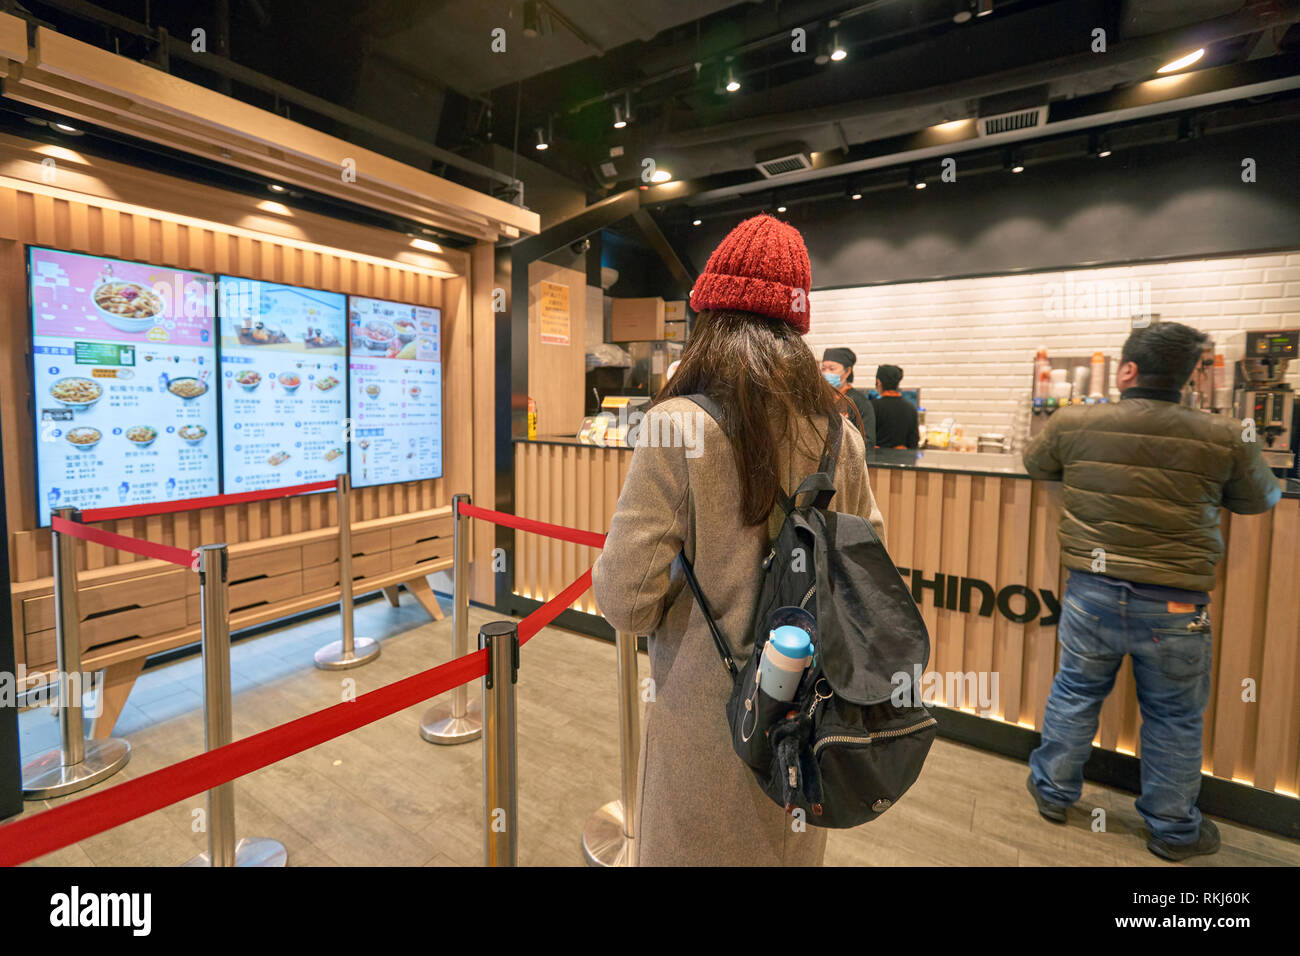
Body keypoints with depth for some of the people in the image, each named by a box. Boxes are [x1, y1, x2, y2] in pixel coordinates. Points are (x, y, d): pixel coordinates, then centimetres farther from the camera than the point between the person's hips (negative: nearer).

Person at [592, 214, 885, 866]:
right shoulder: (840, 435, -5)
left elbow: (625, 604, -19)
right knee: (790, 850, 25)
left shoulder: (679, 426, -20)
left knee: (694, 849, 19)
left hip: (707, 723, -4)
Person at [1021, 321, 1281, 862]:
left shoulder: (1073, 424, -8)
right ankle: (1173, 830, 35)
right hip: (1175, 607, 0)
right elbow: (1262, 500, 9)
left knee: (1074, 694, 18)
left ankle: (1053, 790, 35)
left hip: (1092, 593, 1)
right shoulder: (1224, 439, -8)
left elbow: (1034, 464, 11)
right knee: (1174, 718, 17)